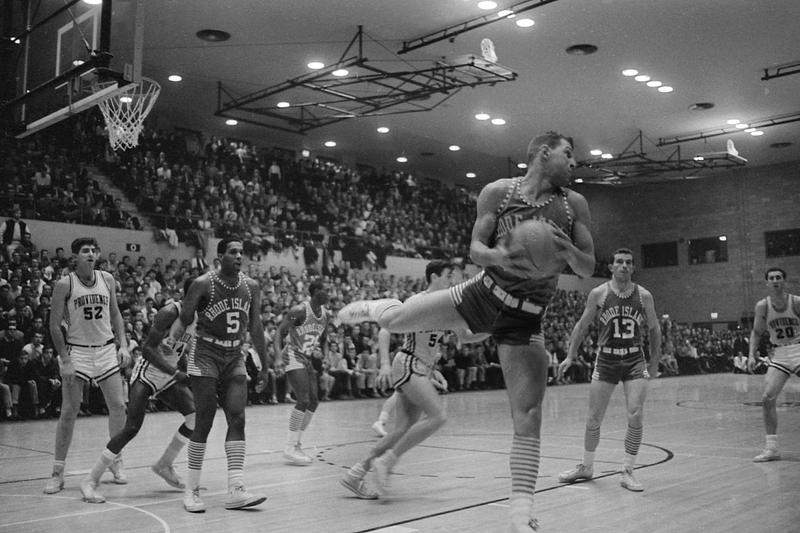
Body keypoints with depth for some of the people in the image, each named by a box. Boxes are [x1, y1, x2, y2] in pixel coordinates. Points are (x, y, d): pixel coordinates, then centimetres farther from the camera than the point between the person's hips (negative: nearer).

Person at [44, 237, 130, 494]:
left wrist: (123, 345, 1)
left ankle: (116, 461, 19)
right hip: (77, 350, -4)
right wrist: (65, 360, -13)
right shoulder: (64, 284, -8)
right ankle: (57, 473, 8)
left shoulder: (107, 279, 3)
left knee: (118, 406, 2)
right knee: (69, 412, -3)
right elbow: (55, 326, -7)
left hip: (106, 349, 4)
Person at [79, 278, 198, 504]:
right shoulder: (170, 313, -24)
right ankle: (90, 480, -4)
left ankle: (164, 465, 14)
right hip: (147, 373, -8)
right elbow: (147, 348, -27)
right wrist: (175, 372, -34)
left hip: (169, 376, 8)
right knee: (131, 428, -15)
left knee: (197, 416, -4)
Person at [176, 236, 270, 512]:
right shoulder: (203, 284, -13)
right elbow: (183, 321, -5)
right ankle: (191, 491, 7)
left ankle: (235, 491, -3)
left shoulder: (251, 286, 3)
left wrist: (265, 364, 15)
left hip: (235, 358, 5)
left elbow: (255, 327, 12)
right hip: (204, 356, -5)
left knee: (237, 419, -5)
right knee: (204, 421, -6)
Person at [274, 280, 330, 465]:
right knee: (303, 400, -17)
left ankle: (296, 444, 15)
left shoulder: (325, 315, 5)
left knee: (314, 402, 4)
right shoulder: (299, 311, -18)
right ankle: (290, 448, -10)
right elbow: (279, 333, -17)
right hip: (293, 357, -8)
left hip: (307, 359, 8)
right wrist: (278, 357, -29)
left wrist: (324, 355, 4)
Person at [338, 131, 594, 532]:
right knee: (393, 319, 1)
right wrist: (499, 256, -28)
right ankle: (378, 308, 41)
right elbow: (475, 249, -5)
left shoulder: (574, 203, -2)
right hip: (484, 293, 0)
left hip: (525, 319, 0)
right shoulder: (497, 191, -4)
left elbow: (588, 268, -1)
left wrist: (568, 251, -24)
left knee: (528, 418, -7)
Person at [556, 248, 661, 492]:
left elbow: (654, 329, 11)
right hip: (606, 360, 0)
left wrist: (654, 361, 13)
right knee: (593, 419, 5)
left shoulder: (644, 296, -1)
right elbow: (582, 325, 5)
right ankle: (586, 467, 25)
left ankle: (627, 472, 4)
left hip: (635, 361, 0)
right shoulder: (598, 294, -4)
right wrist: (571, 356, 1)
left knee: (636, 417, -11)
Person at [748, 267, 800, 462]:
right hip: (779, 354, 3)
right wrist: (752, 355, 0)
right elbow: (757, 332, 11)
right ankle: (771, 448, 2)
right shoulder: (762, 306, -2)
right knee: (767, 399, -8)